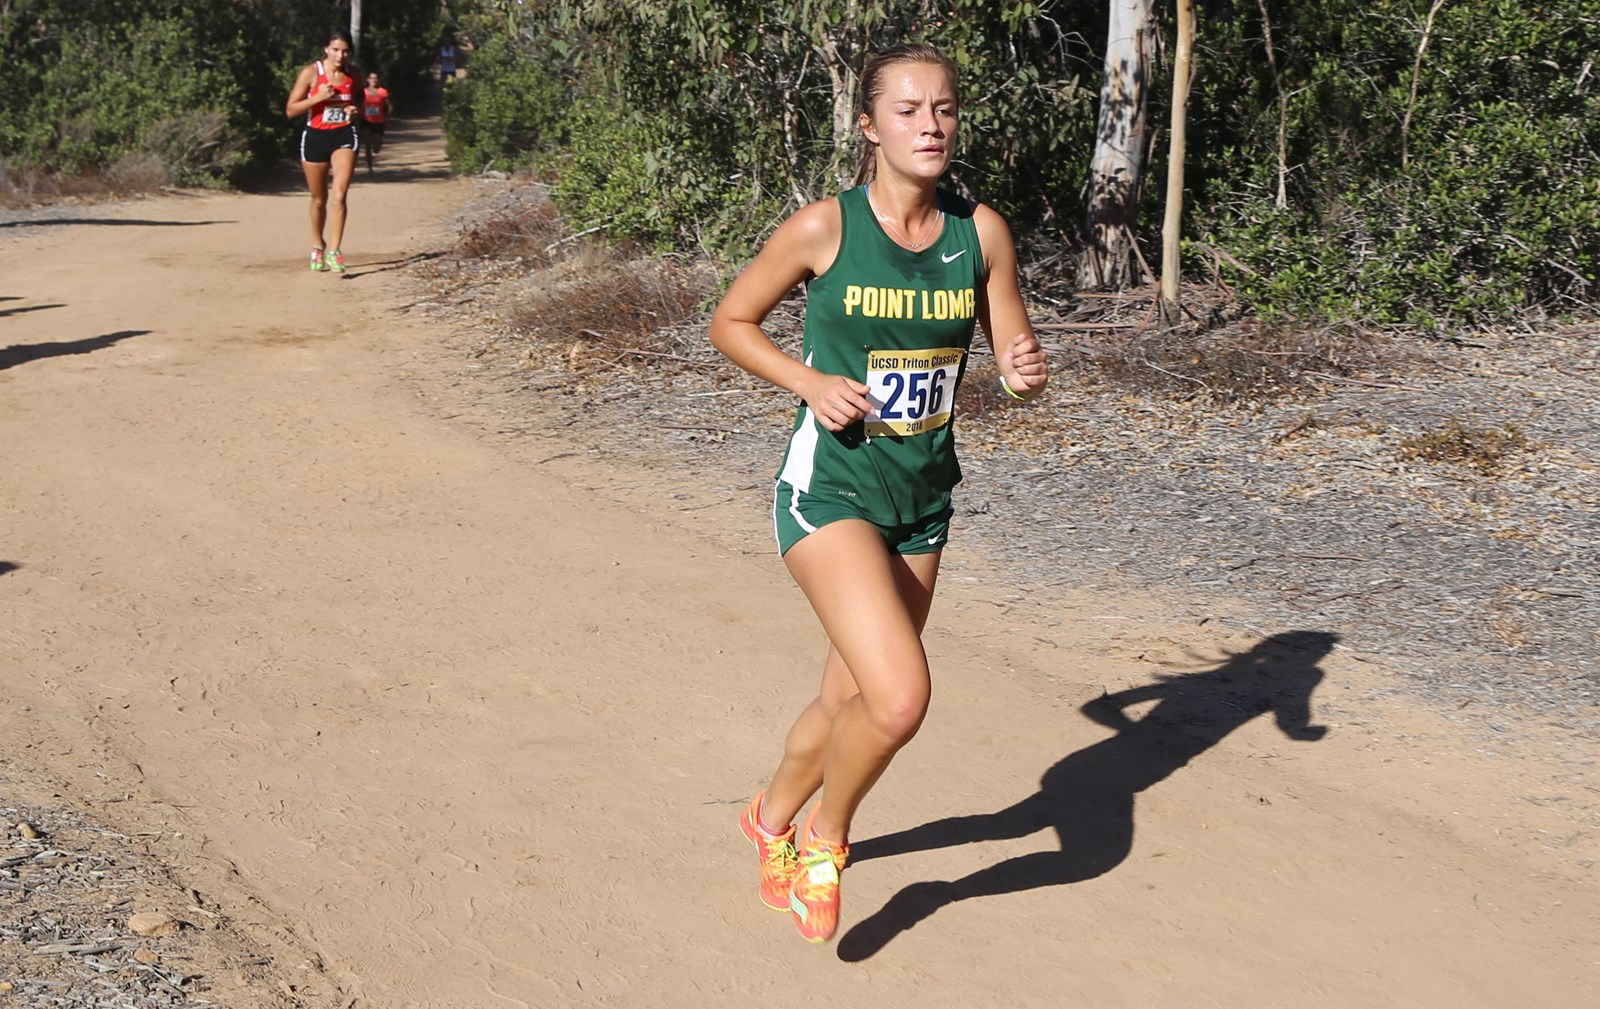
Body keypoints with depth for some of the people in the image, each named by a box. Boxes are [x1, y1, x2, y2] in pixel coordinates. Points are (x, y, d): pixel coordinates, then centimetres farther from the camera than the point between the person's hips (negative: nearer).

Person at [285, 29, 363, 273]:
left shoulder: (354, 74, 2)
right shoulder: (311, 73, -8)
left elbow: (360, 102, 21)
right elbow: (291, 110, -8)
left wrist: (356, 112, -3)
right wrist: (318, 97, -21)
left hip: (344, 136, 1)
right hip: (316, 137, -1)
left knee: (339, 195, -17)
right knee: (319, 199, 11)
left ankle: (335, 251, -15)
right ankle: (317, 246, 33)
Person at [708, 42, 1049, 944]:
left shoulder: (982, 232, -2)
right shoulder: (823, 228, -12)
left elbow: (1016, 361, 5)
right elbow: (730, 322, 0)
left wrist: (1027, 372, -19)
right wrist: (811, 383, -15)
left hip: (923, 502, 5)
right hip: (829, 490, -5)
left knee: (852, 704, 17)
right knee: (901, 699, -21)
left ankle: (774, 819, 47)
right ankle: (825, 836, 10)